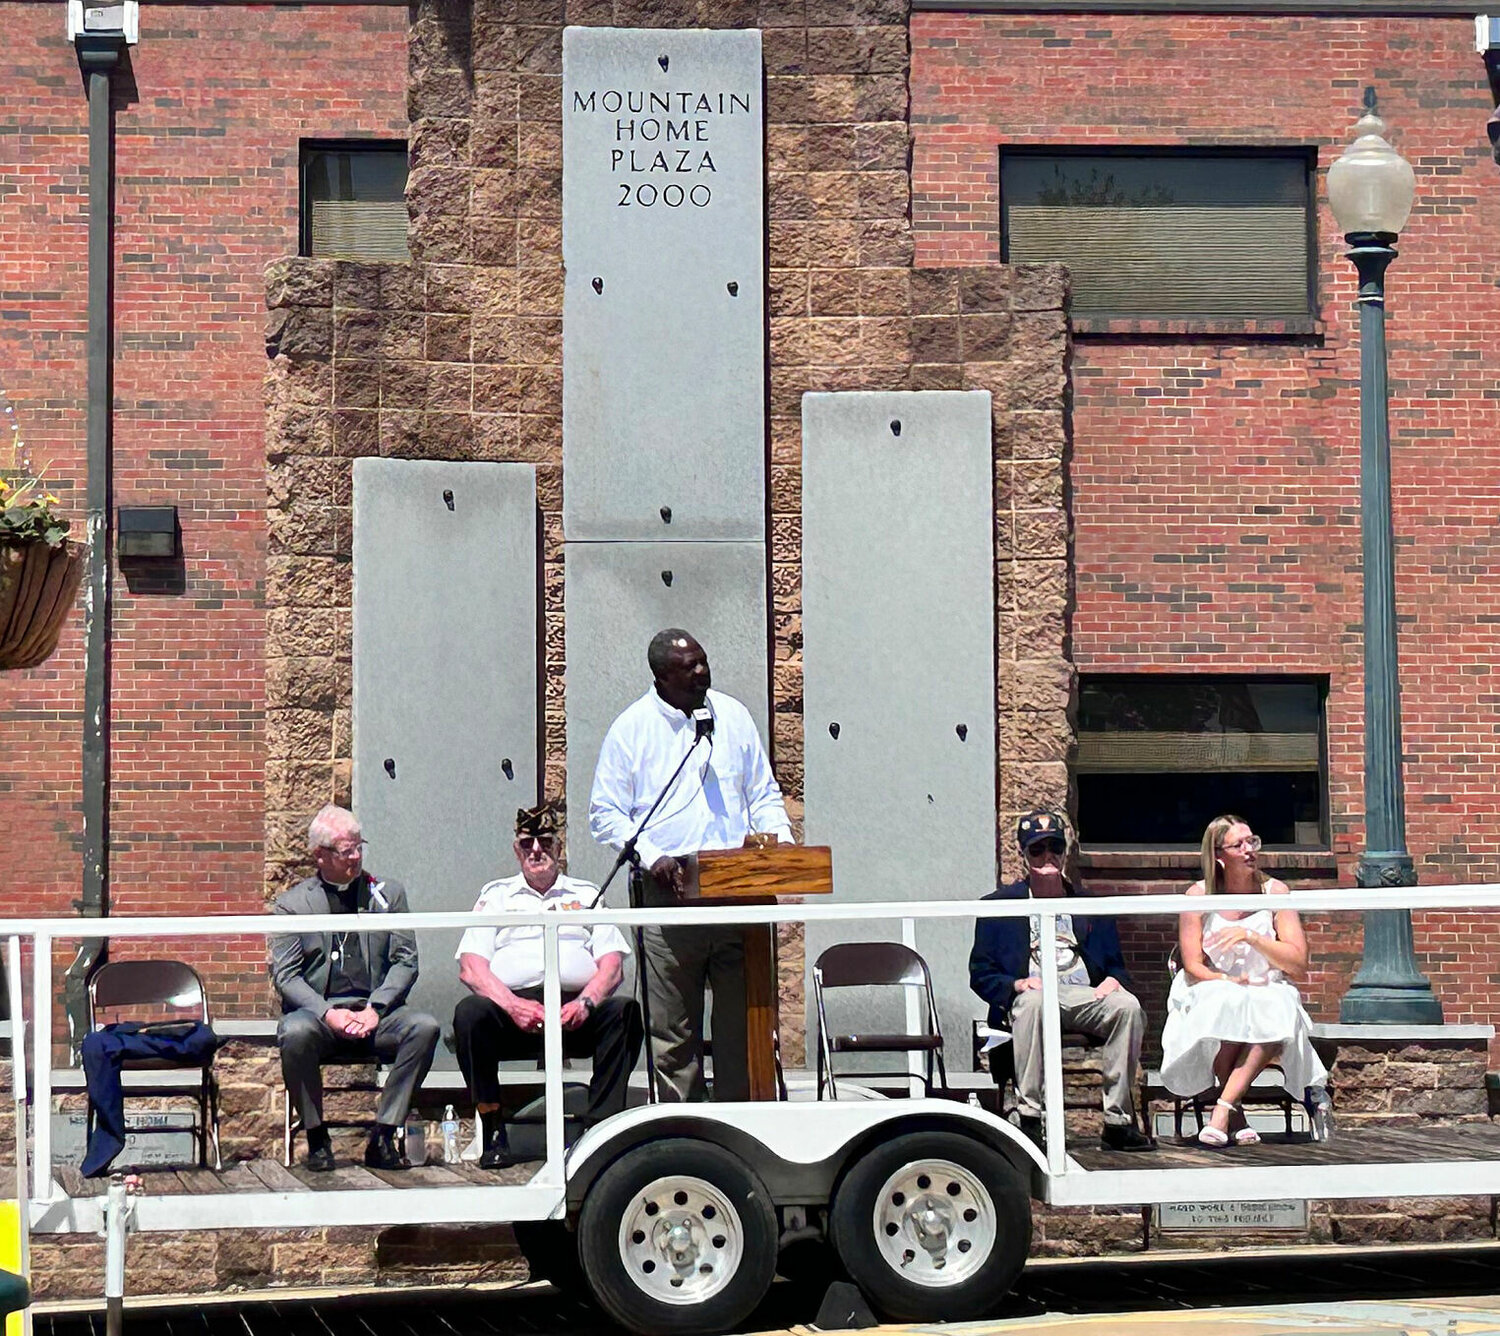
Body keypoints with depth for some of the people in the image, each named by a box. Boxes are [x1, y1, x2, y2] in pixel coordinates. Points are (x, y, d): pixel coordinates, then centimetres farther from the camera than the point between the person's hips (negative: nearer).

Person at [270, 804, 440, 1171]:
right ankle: (316, 1138, -17)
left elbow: (405, 962, 8)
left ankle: (382, 1137, -20)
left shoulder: (388, 894, 15)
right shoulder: (292, 904, 9)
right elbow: (285, 976, 1)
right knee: (295, 1033, -36)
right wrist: (329, 1013, -16)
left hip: (374, 1015, 2)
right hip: (317, 1012, -2)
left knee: (424, 1027, -28)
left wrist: (375, 1008, -9)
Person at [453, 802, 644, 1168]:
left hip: (576, 1012, 1)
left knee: (624, 1011, -30)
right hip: (513, 1005, 0)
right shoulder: (496, 895, 22)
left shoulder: (586, 894, 24)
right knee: (470, 1013, -32)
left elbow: (612, 963, 11)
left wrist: (586, 1003, -11)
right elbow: (471, 968, 7)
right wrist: (512, 1005, -13)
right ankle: (494, 1134, -24)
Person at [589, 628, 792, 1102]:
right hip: (668, 894, -3)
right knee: (672, 1030, 0)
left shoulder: (733, 716, 13)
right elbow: (605, 813, 2)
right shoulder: (631, 729, 2)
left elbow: (763, 795, 21)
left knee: (743, 1019, 3)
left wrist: (779, 838, 2)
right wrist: (651, 856, -14)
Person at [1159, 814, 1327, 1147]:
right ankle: (1235, 1116, -26)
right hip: (1212, 996, -1)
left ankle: (1223, 1108, -35)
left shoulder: (1274, 892, 4)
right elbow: (1193, 966, -3)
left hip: (1269, 997, 1)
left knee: (1279, 1008, -34)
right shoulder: (1199, 895, 0)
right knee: (1228, 1004, -37)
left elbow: (1299, 965, -3)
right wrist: (1228, 981, -21)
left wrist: (1251, 937, -15)